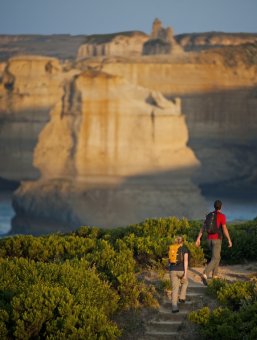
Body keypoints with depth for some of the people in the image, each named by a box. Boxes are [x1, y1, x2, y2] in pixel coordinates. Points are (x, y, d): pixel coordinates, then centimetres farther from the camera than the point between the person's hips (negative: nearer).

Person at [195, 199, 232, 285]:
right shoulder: (222, 216, -11)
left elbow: (203, 227, 5)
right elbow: (224, 229, -16)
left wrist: (198, 239, 3)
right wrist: (229, 240, -7)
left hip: (209, 239, 7)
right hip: (217, 240, -7)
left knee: (216, 257, 24)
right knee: (214, 260, -10)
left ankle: (215, 276, 24)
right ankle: (205, 275, -30)